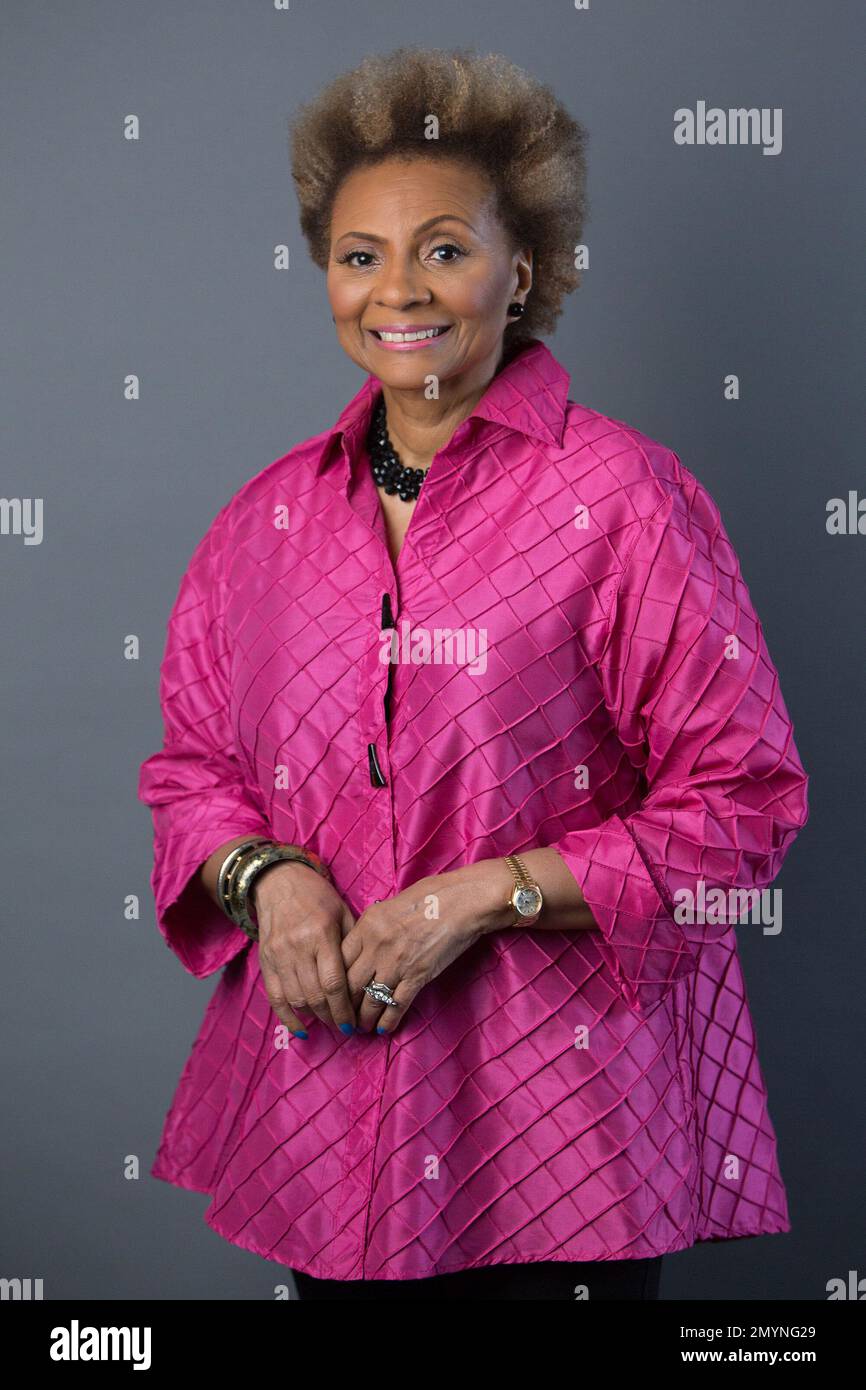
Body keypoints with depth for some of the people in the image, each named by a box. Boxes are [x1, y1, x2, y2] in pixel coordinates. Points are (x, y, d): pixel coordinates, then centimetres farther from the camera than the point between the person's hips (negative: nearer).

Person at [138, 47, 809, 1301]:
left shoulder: (621, 495, -8)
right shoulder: (274, 513, 6)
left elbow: (743, 804, -9)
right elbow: (194, 764, 14)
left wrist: (483, 895, -16)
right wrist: (265, 874, -8)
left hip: (559, 1098, -4)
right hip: (323, 1081, 4)